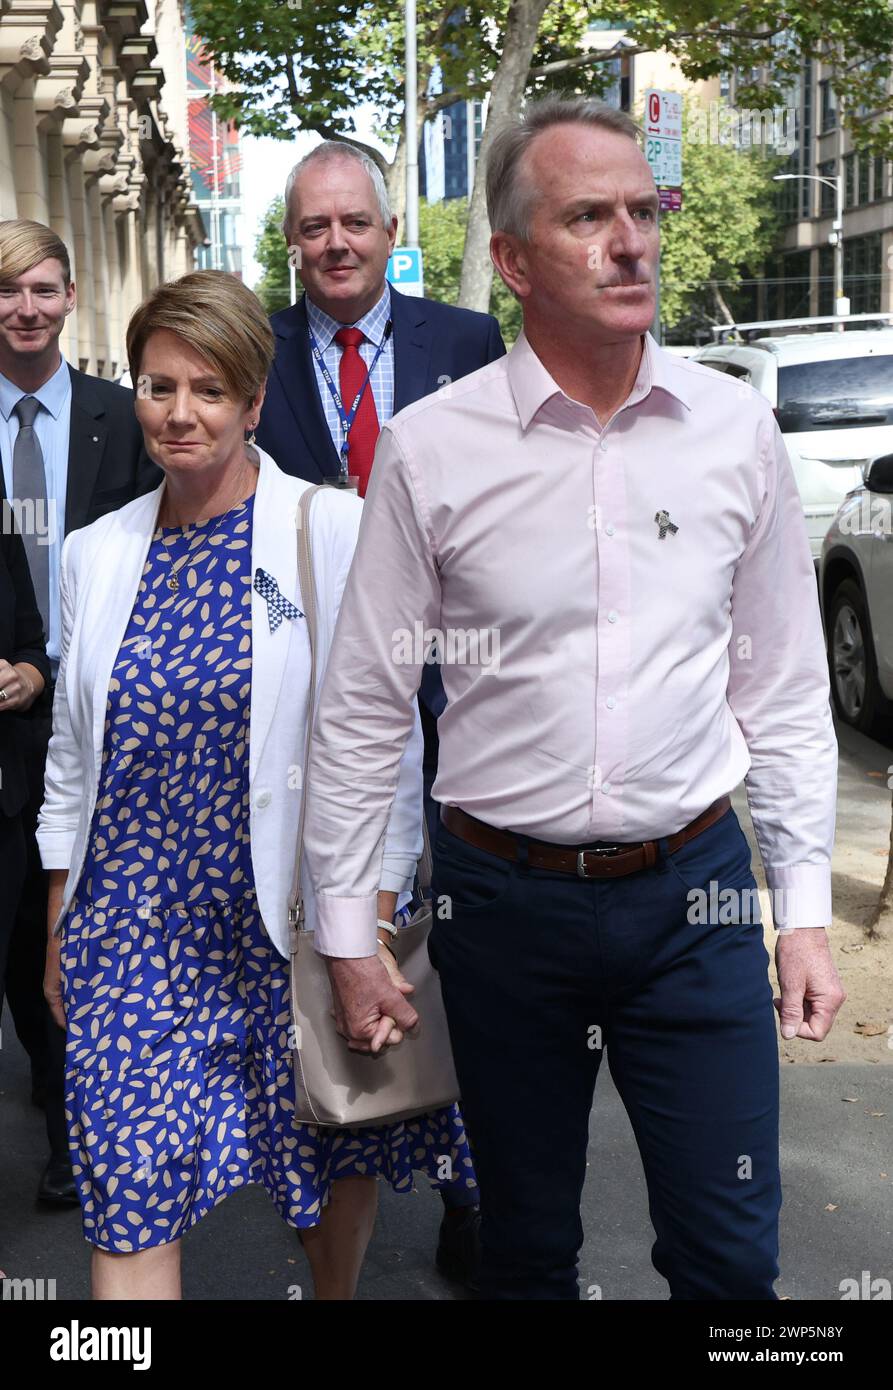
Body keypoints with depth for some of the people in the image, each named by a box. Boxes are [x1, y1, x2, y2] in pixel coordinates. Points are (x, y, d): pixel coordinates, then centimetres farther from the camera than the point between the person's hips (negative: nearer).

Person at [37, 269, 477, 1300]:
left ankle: (338, 1294, 43)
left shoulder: (337, 529, -7)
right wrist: (59, 928, 13)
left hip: (299, 918, -2)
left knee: (338, 1155, 15)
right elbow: (72, 754, 12)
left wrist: (374, 922, -8)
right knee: (128, 1191, -1)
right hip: (132, 926, 3)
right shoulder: (96, 553, 5)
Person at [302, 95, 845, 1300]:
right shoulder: (430, 446, -6)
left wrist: (804, 906, 4)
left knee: (733, 1257, 8)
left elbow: (785, 689, 5)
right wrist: (348, 935, 0)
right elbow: (362, 707, -1)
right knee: (526, 1246, 16)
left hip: (694, 893, 1)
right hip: (502, 895, -1)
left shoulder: (736, 431, -1)